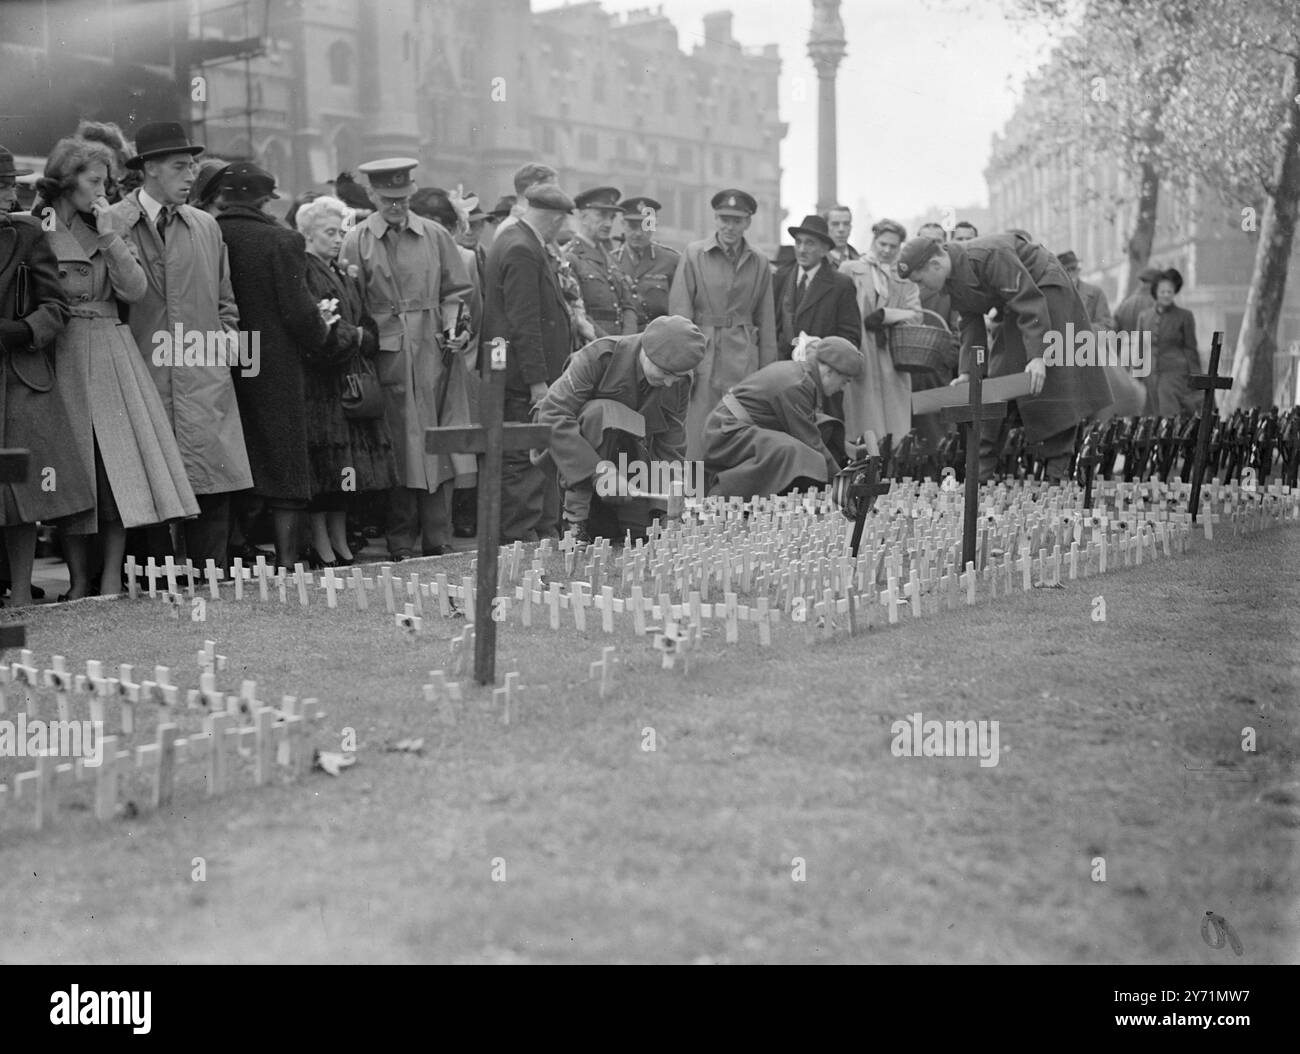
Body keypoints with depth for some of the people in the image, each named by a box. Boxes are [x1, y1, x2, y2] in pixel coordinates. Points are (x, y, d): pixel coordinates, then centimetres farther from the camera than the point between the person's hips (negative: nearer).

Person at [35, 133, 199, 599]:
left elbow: (134, 290, 2)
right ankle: (79, 585, 6)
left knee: (120, 471, -4)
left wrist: (108, 235, -2)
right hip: (64, 362, -4)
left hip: (113, 360, 4)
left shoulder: (101, 228, 16)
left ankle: (111, 582, -1)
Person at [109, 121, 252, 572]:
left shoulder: (206, 226, 15)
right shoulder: (112, 224, 0)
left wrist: (227, 336, 9)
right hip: (144, 379, -3)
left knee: (215, 492, -4)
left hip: (205, 381, 4)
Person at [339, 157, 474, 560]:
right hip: (388, 355, -2)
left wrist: (450, 330, 0)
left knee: (439, 445, 1)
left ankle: (436, 541, 6)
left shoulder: (435, 236, 10)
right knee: (399, 447, -1)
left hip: (435, 354, 2)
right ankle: (402, 543, 6)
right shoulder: (357, 241, 2)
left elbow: (453, 291, 15)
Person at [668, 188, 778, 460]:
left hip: (744, 358, 2)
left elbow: (767, 325, 13)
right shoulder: (694, 254, 2)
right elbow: (679, 312, -1)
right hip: (702, 353, -2)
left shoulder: (759, 263, 10)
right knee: (698, 437, -5)